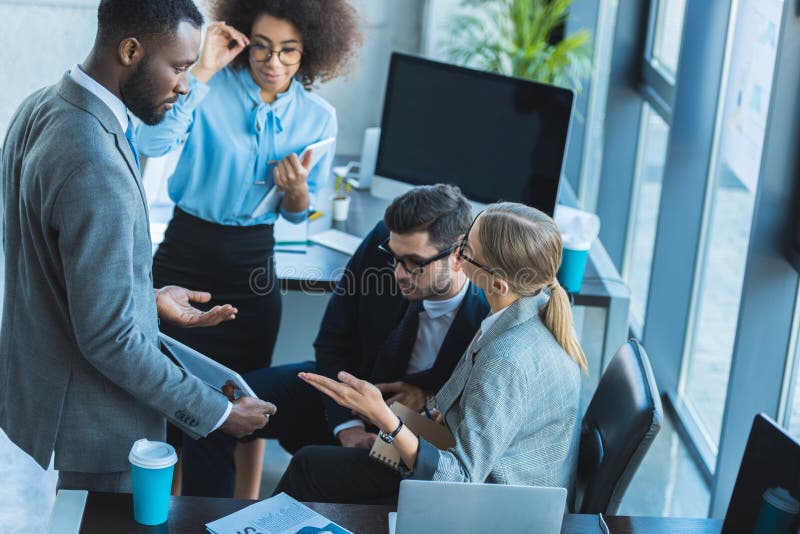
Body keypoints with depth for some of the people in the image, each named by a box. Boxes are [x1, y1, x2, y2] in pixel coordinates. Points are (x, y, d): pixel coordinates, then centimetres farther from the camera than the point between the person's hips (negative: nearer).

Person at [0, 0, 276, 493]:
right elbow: (108, 339, -27)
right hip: (96, 421, -9)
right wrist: (216, 413, -18)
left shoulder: (40, 110, 0)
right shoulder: (95, 168, -30)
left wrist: (146, 296, 13)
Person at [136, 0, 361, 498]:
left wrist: (297, 192, -16)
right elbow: (154, 143, -30)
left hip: (253, 265, 2)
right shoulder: (209, 90, -12)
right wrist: (202, 70, -28)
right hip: (186, 254, -2)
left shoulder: (318, 117, -2)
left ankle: (247, 507, 33)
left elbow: (301, 215, 7)